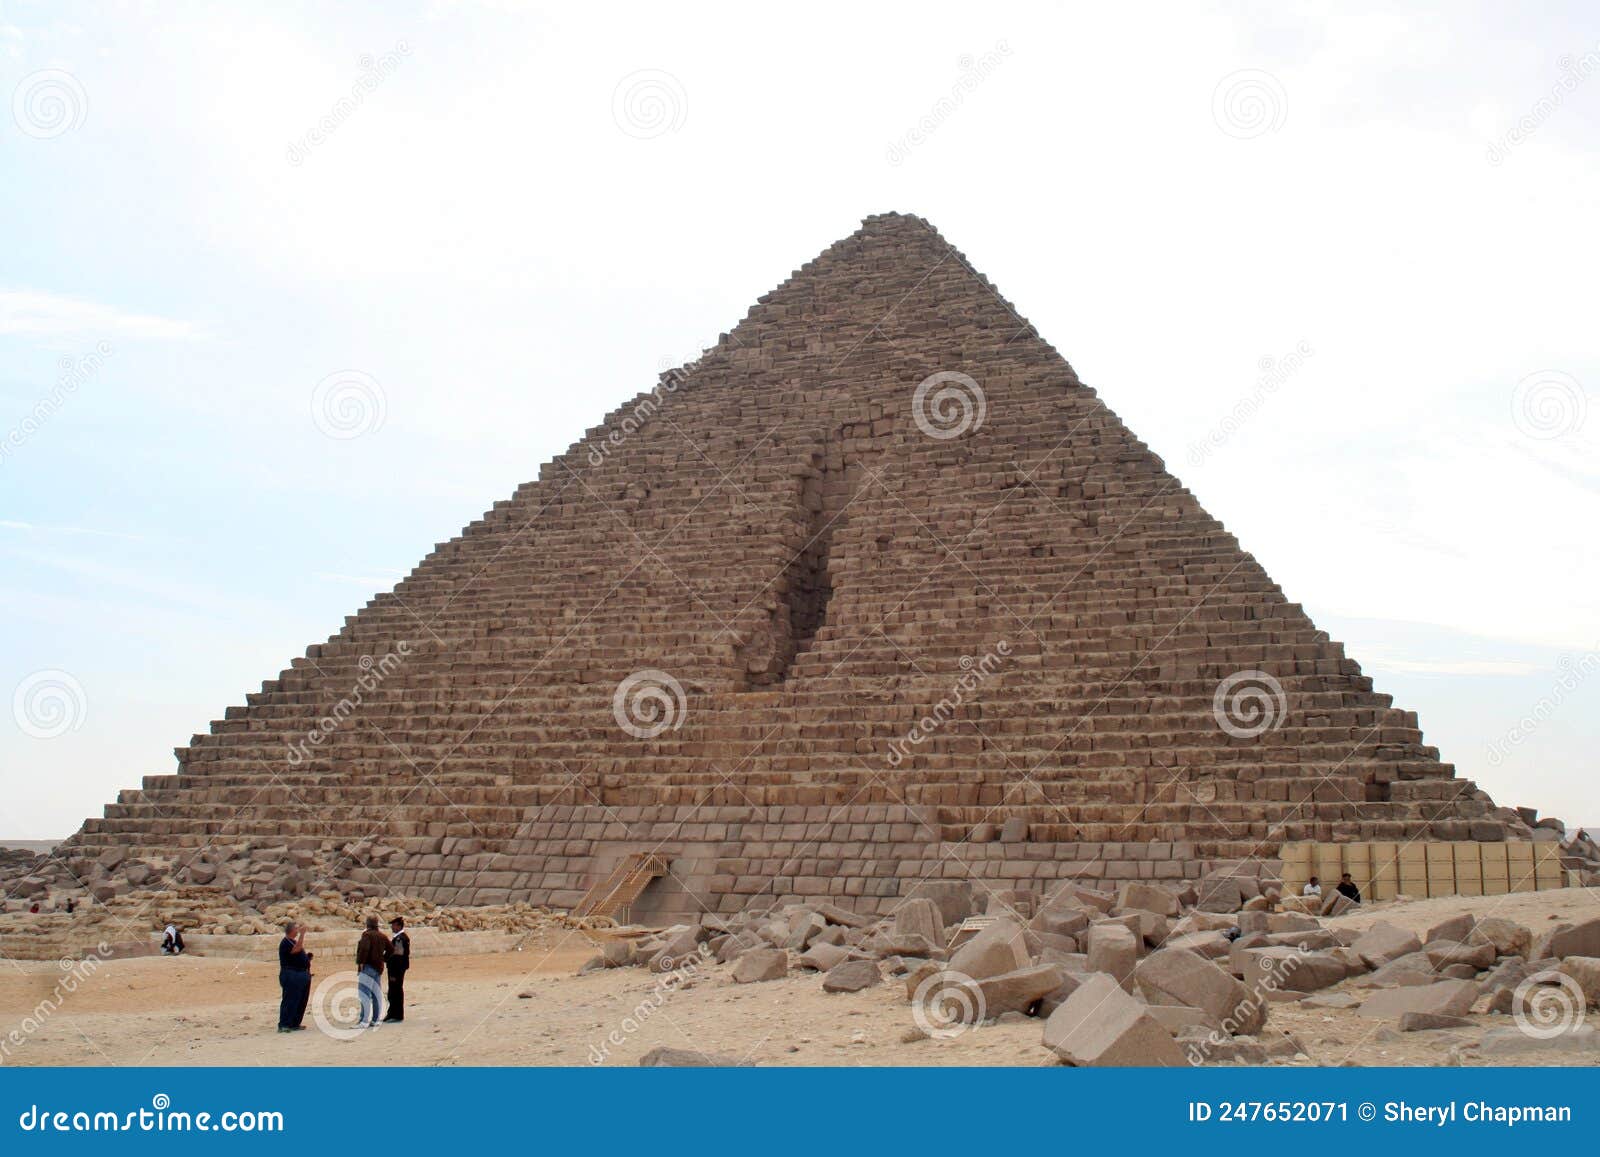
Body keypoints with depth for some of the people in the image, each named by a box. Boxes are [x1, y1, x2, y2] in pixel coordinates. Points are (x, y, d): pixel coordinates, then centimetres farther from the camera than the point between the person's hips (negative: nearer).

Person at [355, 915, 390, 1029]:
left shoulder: (367, 935, -11)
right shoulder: (382, 936, 12)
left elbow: (364, 948, -25)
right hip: (379, 967, 9)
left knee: (364, 994, -10)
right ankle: (375, 1020, 15)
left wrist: (360, 962, -19)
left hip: (368, 967, -9)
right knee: (377, 994, 12)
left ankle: (364, 1021, -16)